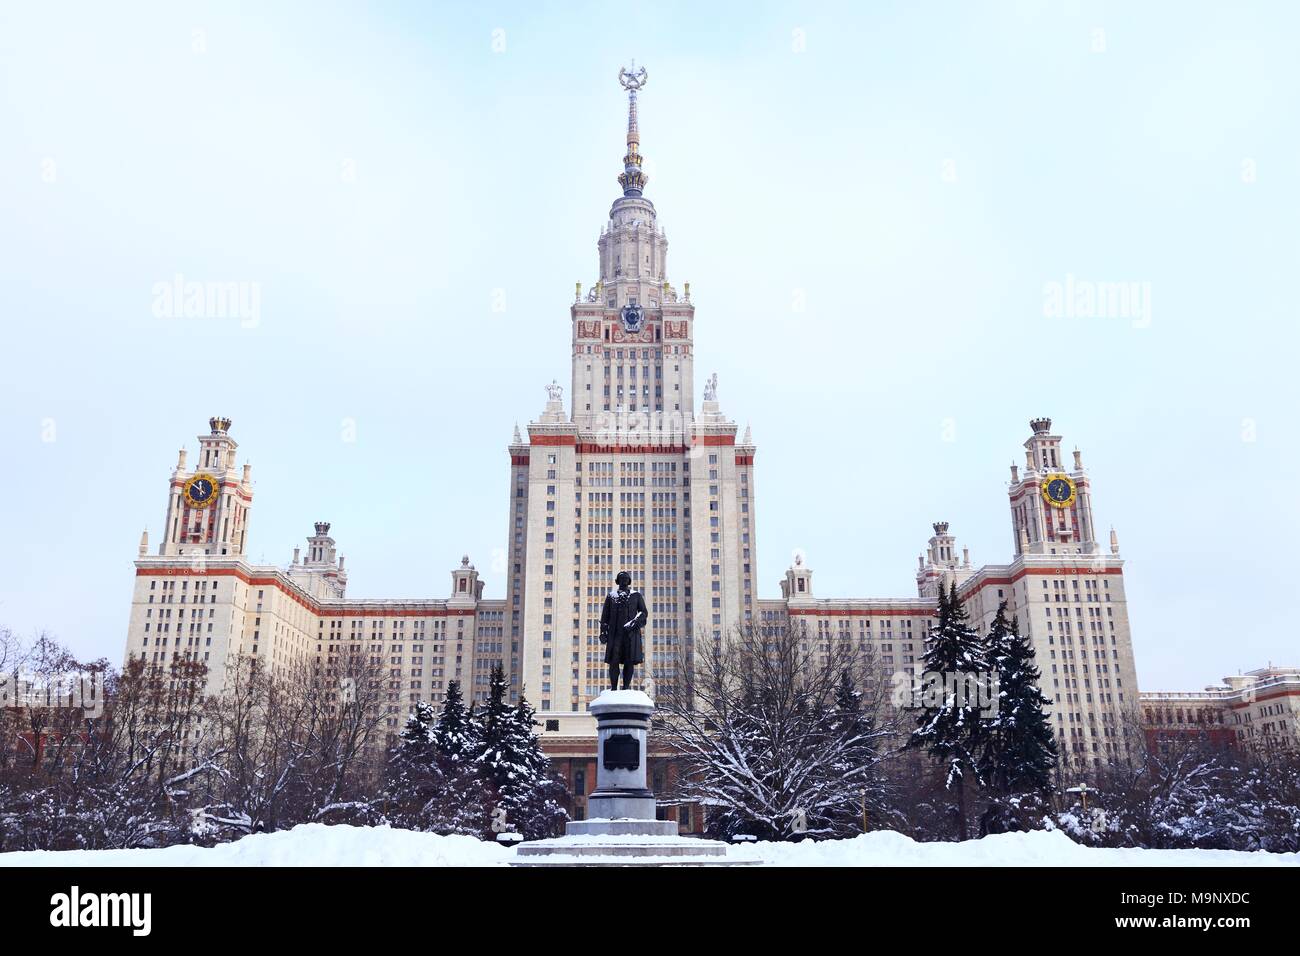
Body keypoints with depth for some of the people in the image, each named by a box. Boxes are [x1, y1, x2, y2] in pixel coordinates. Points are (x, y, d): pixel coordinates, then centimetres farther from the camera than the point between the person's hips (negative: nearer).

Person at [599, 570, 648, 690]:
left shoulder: (636, 595, 13)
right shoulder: (611, 596, 15)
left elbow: (644, 612, 5)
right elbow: (605, 615, 13)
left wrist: (634, 622, -12)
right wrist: (603, 632, 3)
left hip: (631, 632, 0)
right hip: (615, 632, 0)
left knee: (629, 660, -5)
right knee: (614, 660, -7)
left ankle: (626, 687, -1)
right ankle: (613, 688, -5)